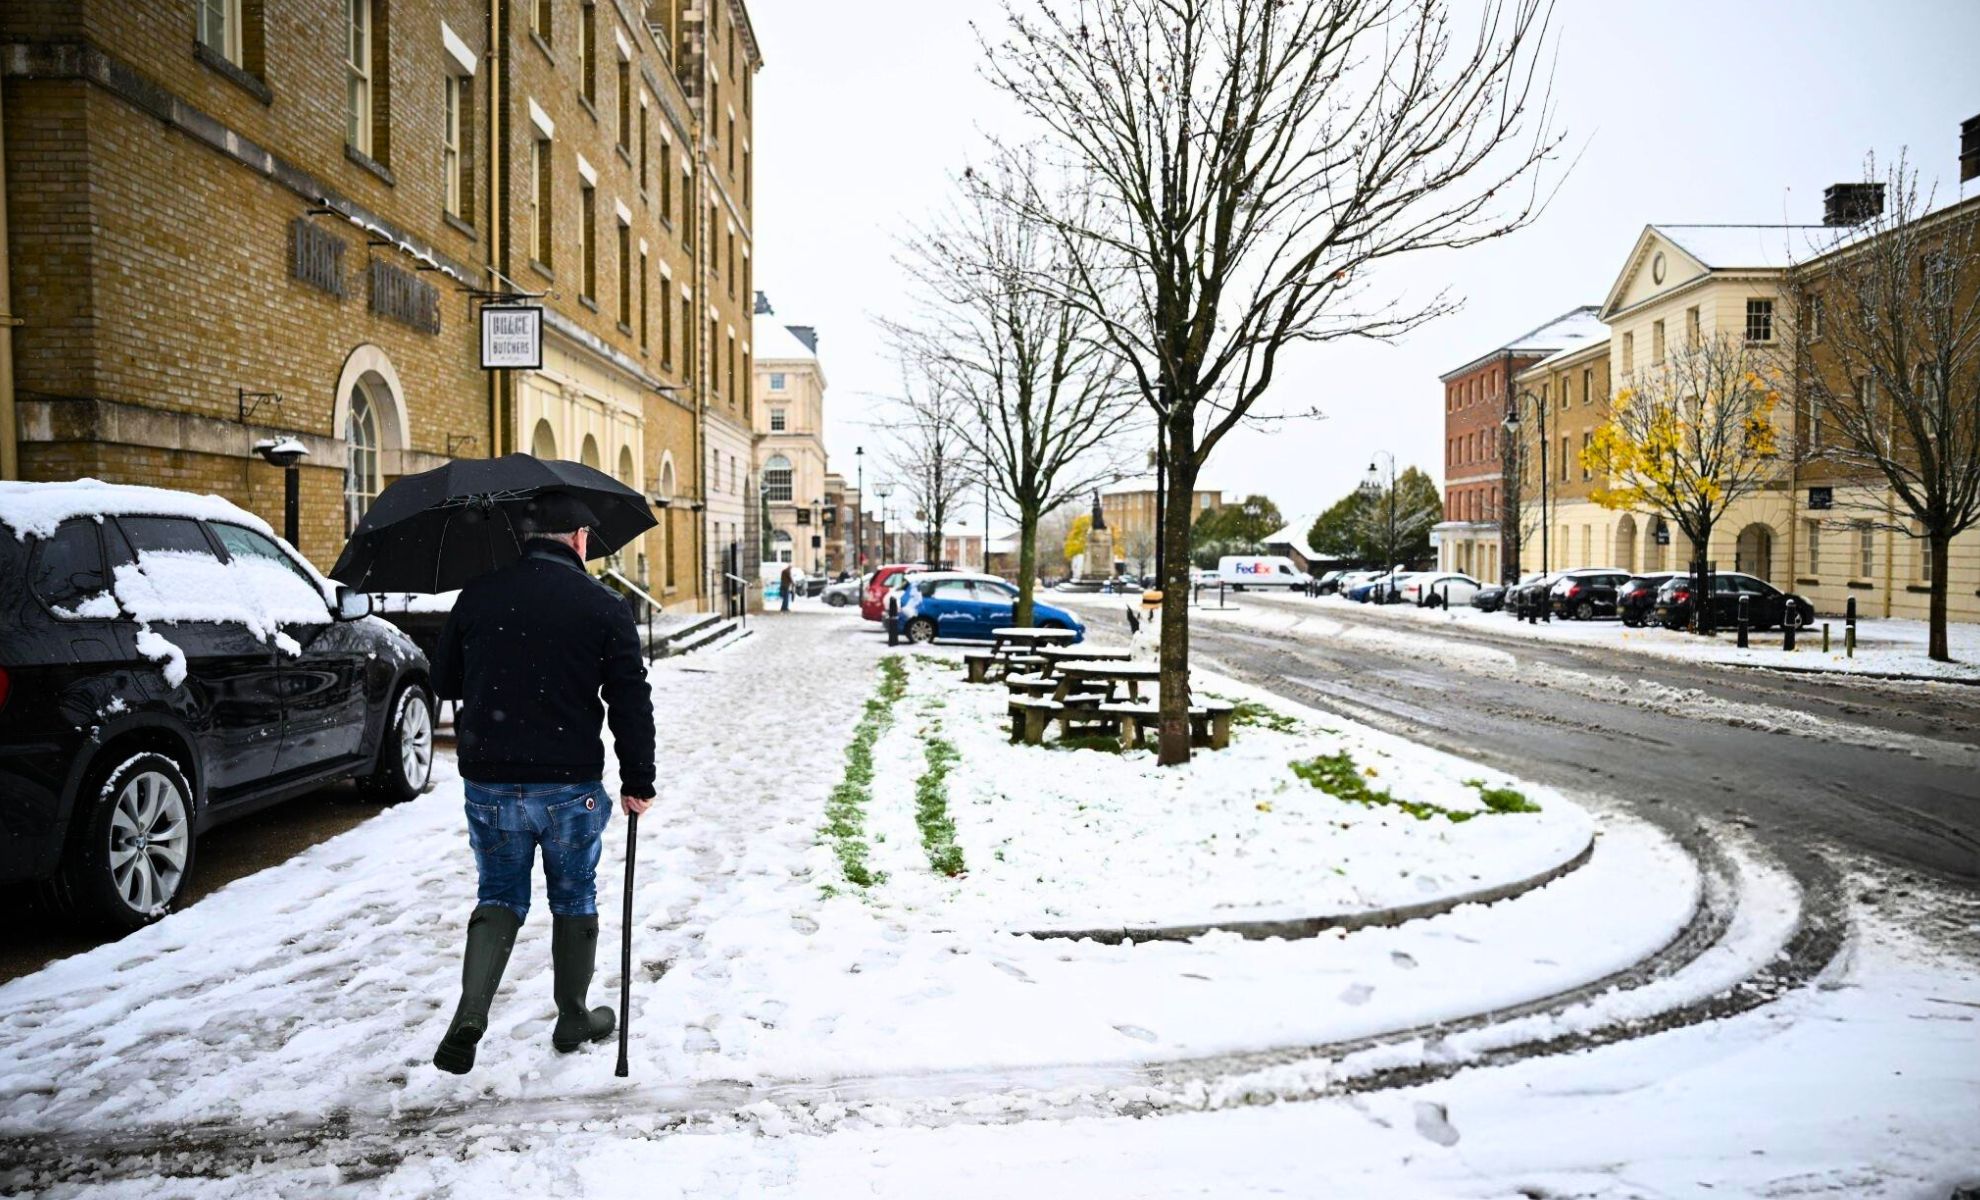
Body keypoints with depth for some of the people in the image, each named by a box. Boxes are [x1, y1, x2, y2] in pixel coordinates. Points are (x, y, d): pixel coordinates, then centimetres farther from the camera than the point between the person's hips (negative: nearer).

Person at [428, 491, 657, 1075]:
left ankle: (470, 1012, -2)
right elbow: (632, 703, -7)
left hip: (489, 781, 3)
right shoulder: (603, 606, -7)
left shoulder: (477, 595, 2)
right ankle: (573, 1019, 28)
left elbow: (444, 682, 13)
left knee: (500, 897, 16)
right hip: (570, 785, -2)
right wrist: (638, 781, 3)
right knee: (574, 900, 15)